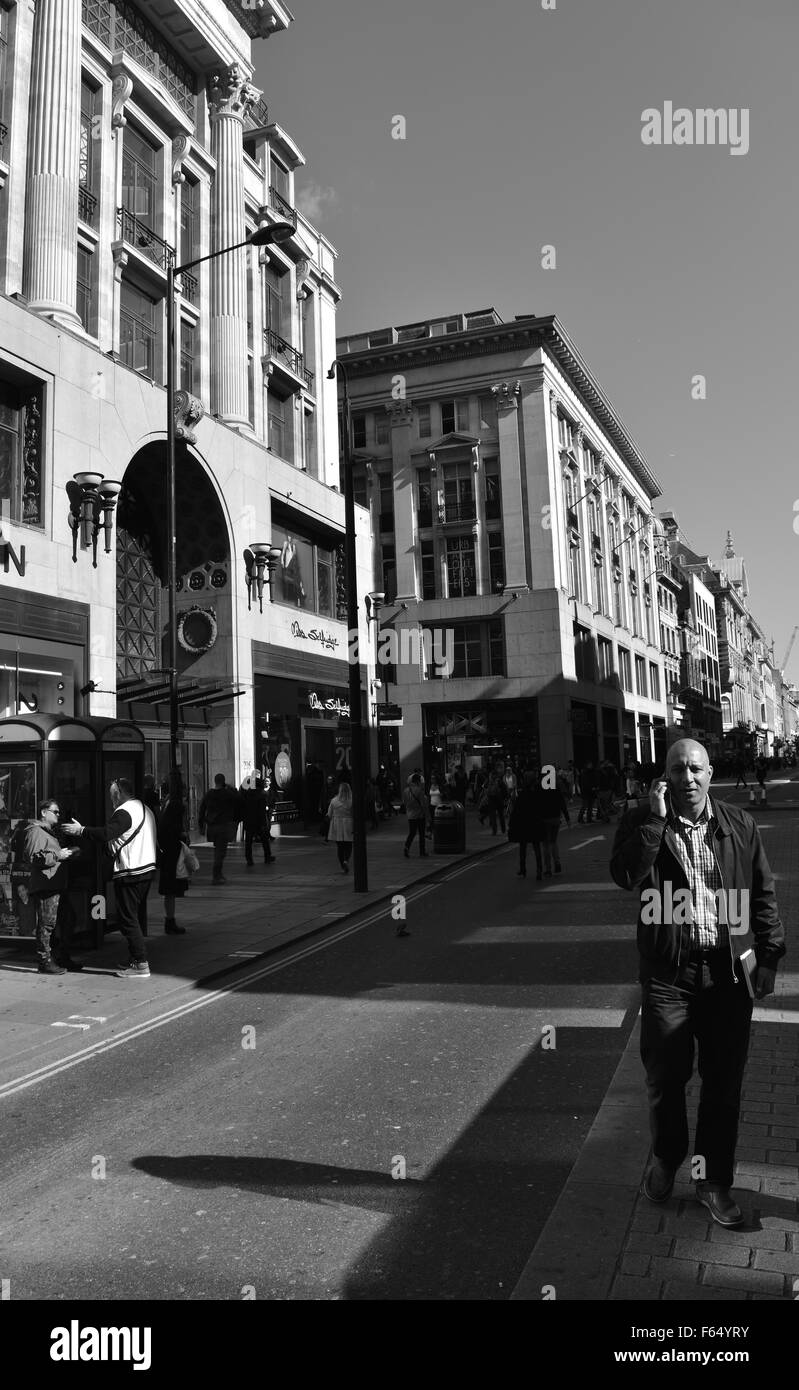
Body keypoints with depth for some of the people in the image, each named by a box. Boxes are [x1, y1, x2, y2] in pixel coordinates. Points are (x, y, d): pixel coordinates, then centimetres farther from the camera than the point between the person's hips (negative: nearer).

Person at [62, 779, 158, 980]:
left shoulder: (124, 812, -14)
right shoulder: (145, 809, 17)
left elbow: (106, 833, -27)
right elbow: (155, 839, 23)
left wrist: (81, 830, -18)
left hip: (130, 873, -10)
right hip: (147, 868, 10)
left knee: (128, 918, -5)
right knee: (138, 917, 16)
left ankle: (141, 965, -6)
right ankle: (137, 960, 22)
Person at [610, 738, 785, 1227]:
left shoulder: (740, 825, 3)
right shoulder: (643, 824, -2)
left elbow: (763, 893, 8)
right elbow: (625, 875, -20)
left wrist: (769, 956, 5)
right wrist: (656, 818, -21)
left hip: (728, 971, 1)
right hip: (668, 972, -1)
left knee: (725, 1081, 9)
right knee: (665, 1077, 11)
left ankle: (715, 1181, 27)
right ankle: (666, 1159, 37)